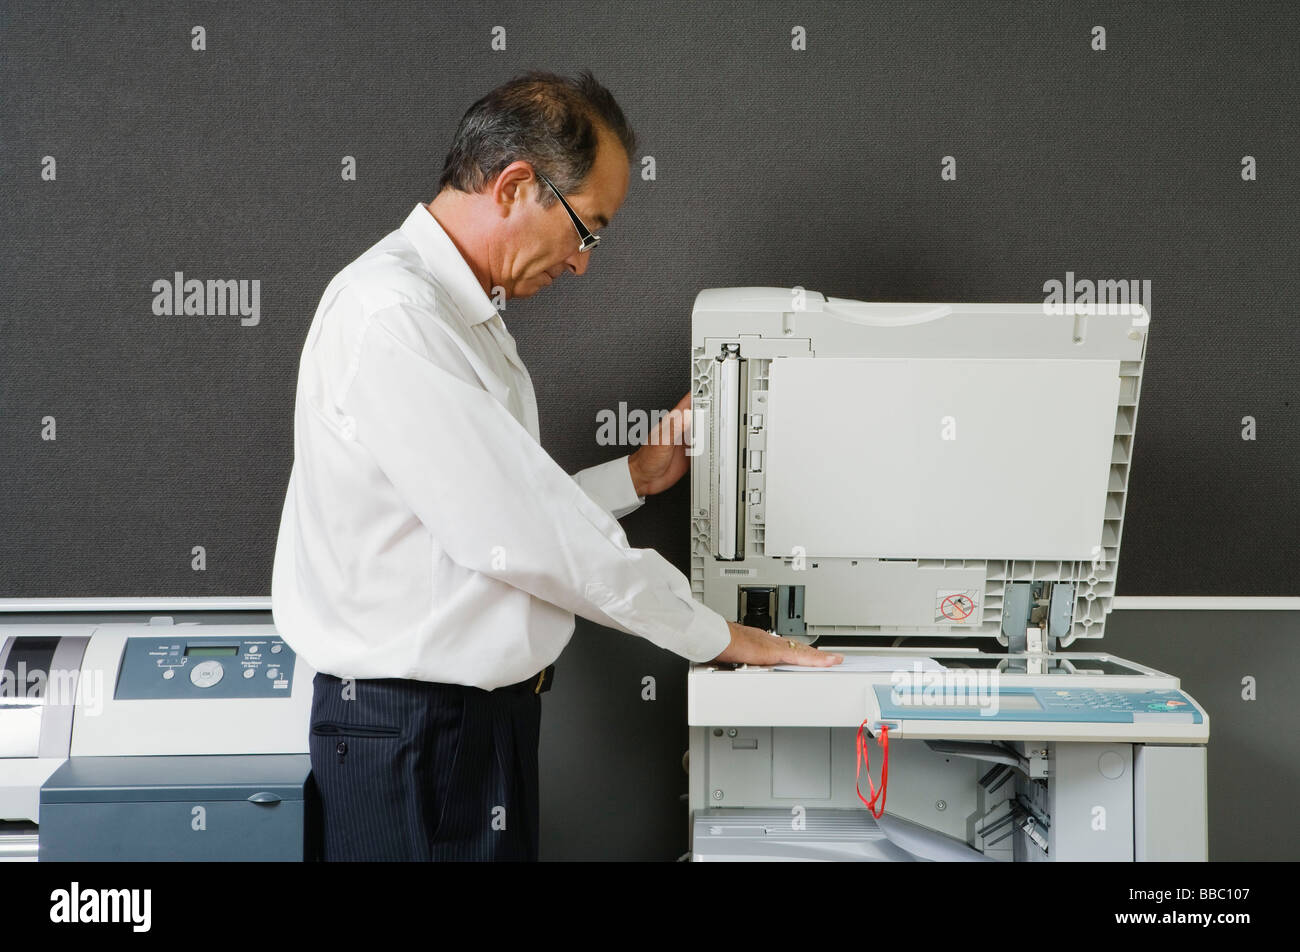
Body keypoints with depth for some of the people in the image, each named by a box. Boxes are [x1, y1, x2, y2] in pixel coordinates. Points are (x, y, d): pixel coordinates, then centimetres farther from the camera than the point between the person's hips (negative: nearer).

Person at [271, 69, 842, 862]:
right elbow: (517, 533, -23)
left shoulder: (460, 312, 12)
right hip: (415, 730, -9)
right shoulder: (389, 313, -20)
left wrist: (635, 477, 7)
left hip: (488, 712, 9)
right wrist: (715, 636, -14)